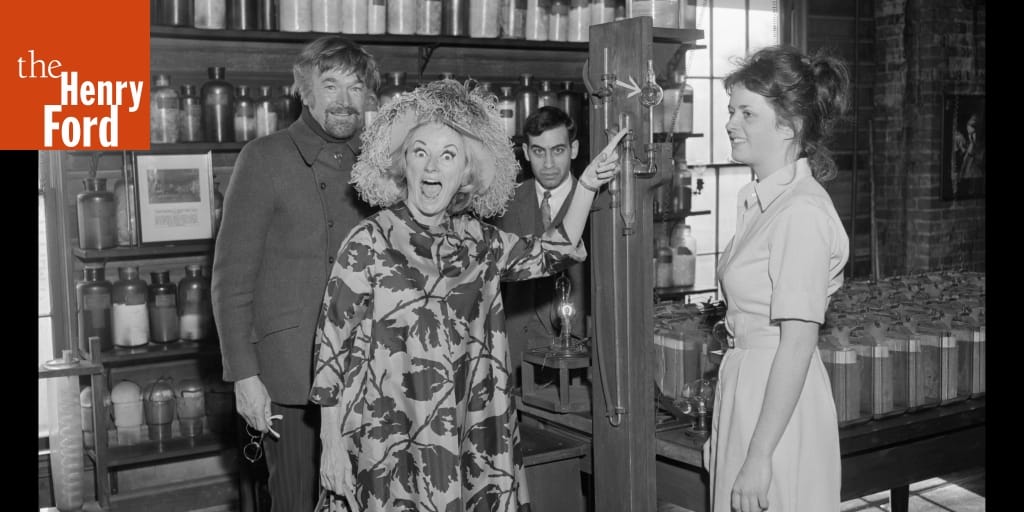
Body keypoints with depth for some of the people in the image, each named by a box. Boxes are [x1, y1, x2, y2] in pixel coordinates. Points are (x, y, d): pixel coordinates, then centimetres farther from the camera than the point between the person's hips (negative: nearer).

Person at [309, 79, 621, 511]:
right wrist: (332, 447, -7)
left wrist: (586, 186, 4)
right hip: (390, 447, -4)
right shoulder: (367, 245, -9)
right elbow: (332, 347, -7)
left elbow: (553, 252, 15)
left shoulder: (476, 239, 4)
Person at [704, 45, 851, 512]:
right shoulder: (760, 201, 9)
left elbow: (798, 344, -21)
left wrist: (759, 457, -21)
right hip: (745, 389, 9)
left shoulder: (802, 212, -18)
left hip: (780, 408, -8)